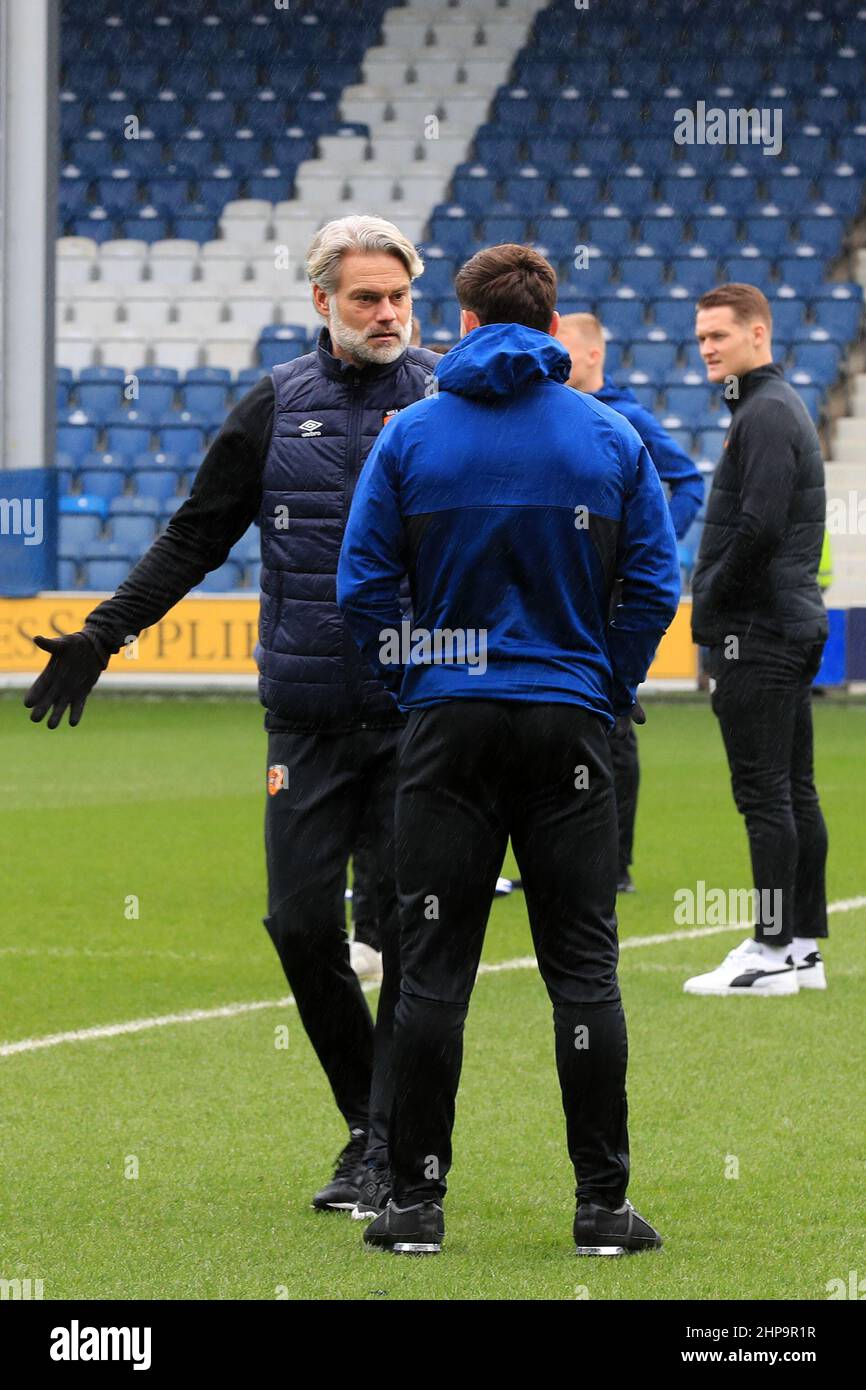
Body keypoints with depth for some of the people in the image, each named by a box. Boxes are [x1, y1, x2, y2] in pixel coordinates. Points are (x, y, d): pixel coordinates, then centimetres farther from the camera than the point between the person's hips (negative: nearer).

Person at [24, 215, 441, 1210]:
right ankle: (371, 1116, 16)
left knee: (413, 927, -6)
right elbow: (194, 539, 12)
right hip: (308, 715, 2)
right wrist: (101, 637, 6)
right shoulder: (276, 408, 6)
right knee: (301, 921, -1)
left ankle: (388, 1144, 1)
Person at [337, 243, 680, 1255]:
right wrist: (610, 692, 11)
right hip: (570, 727, 0)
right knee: (583, 968, 3)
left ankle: (417, 1198, 2)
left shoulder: (410, 436, 0)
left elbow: (361, 587, -1)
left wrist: (404, 681, 11)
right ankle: (602, 1203, 1)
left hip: (448, 723, 0)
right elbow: (654, 586, 0)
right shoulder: (611, 439, 1)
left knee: (432, 969, 3)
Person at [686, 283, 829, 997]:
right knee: (795, 792, 11)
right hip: (793, 626, 10)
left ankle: (773, 952, -8)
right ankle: (806, 945, 14)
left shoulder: (766, 414, -14)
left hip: (756, 635, -10)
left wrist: (711, 598, -11)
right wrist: (715, 601, 13)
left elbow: (760, 527, -24)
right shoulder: (782, 406, 18)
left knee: (766, 793, -8)